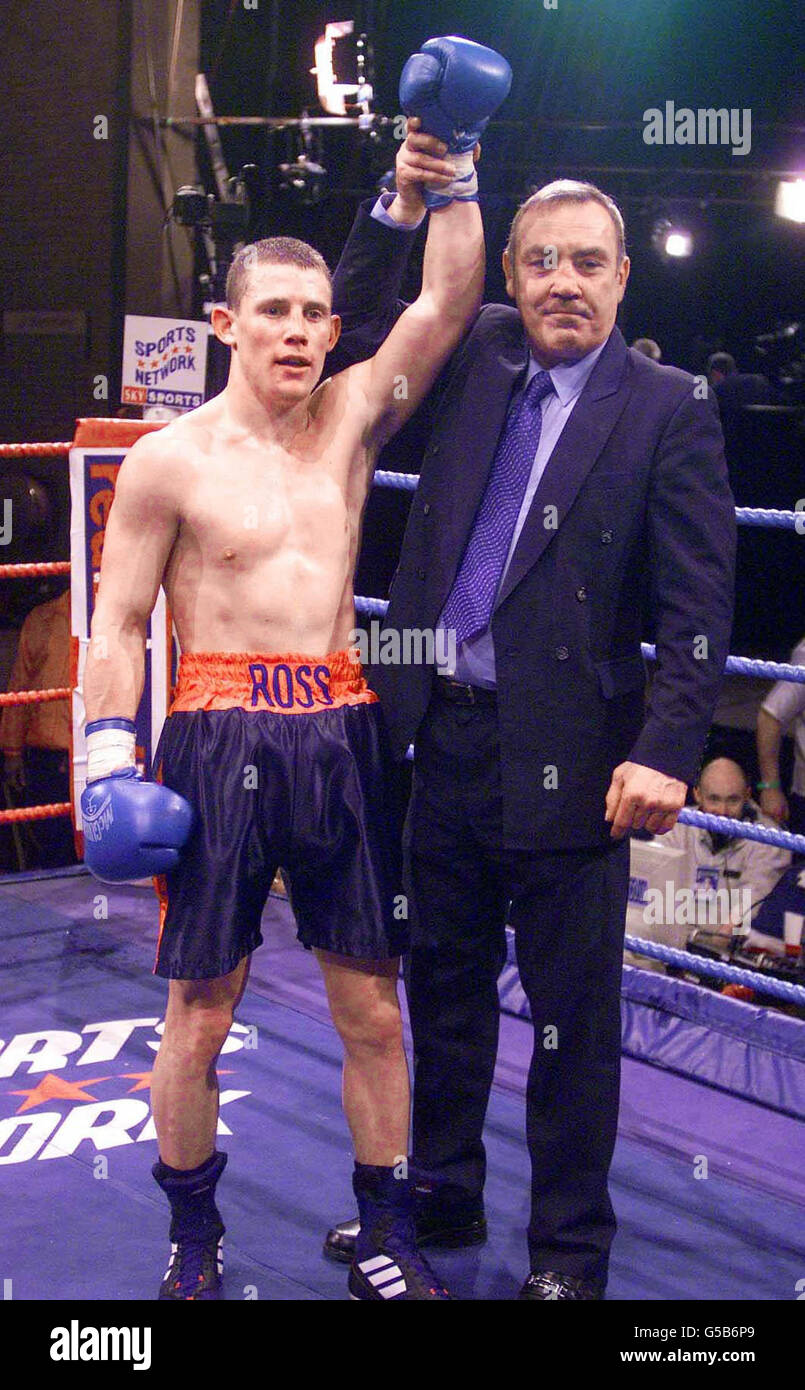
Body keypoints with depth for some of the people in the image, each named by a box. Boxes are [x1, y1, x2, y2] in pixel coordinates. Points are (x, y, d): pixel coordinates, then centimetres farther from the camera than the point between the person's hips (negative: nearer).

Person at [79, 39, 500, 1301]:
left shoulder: (353, 417, 8)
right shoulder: (171, 459, -2)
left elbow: (449, 302, 1)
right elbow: (119, 627, -2)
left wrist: (449, 177, -8)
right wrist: (108, 758, -10)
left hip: (341, 733, 3)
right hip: (220, 736, -3)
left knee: (372, 1008, 8)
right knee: (201, 1012, 4)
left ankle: (385, 1239, 21)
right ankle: (193, 1242, 22)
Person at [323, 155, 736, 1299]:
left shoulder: (669, 409, -6)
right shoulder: (478, 358, 8)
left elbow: (698, 605, -11)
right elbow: (357, 333, 13)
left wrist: (665, 752, -22)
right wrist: (405, 205, -3)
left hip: (564, 756, -5)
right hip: (445, 737, 5)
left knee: (572, 1017, 7)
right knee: (443, 984, 19)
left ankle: (571, 1248, 23)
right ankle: (443, 1197, 38)